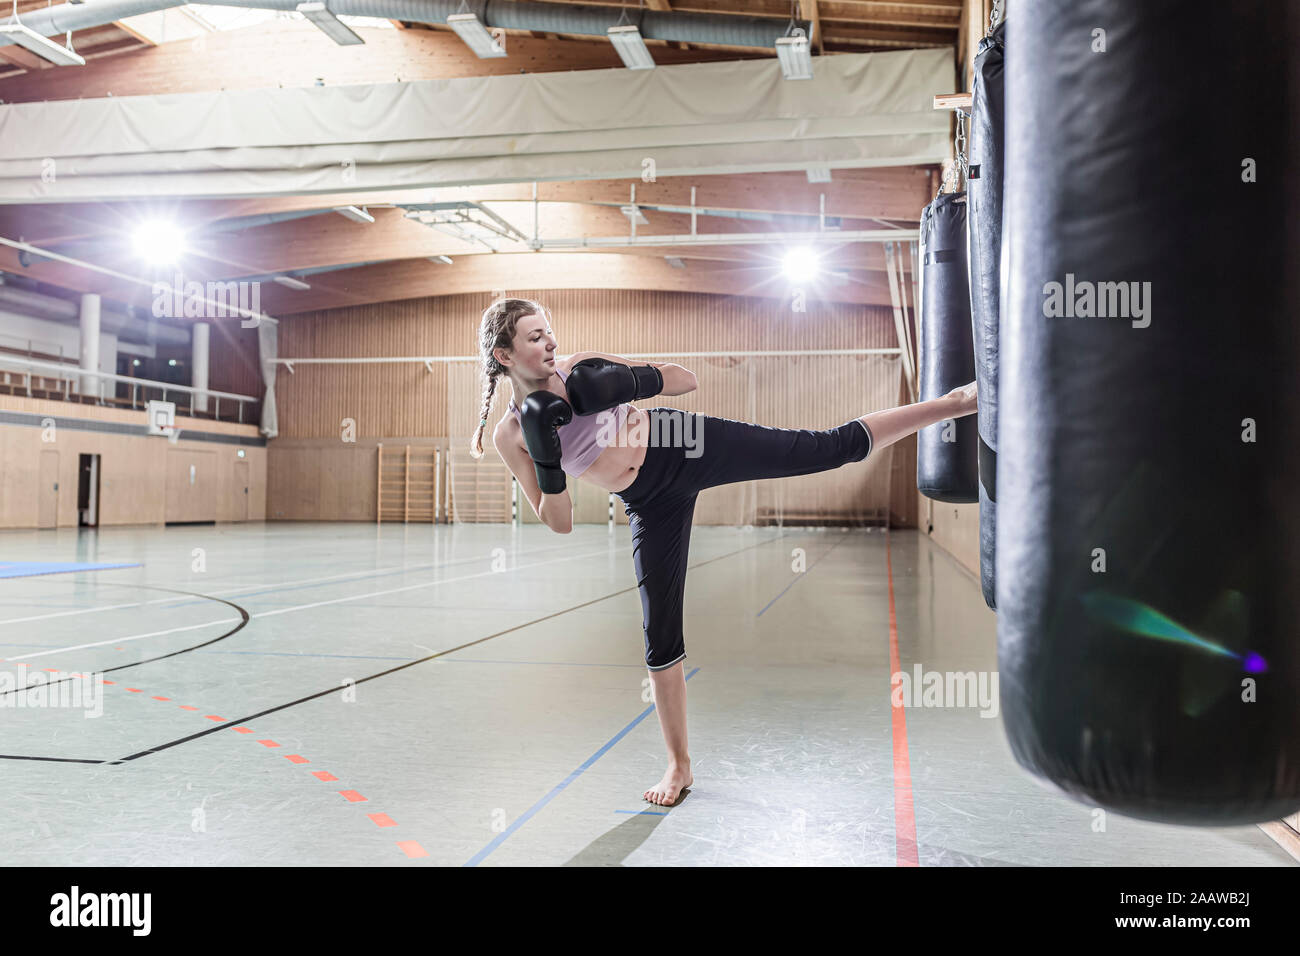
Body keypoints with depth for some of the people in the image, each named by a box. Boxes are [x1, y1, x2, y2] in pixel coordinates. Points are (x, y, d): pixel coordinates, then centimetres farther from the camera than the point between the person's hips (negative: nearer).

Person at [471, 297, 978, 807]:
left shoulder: (580, 366, -3)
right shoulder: (511, 435, -4)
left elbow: (687, 379, 2)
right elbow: (559, 522, -5)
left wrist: (634, 380, -17)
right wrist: (547, 459, -20)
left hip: (685, 447, 0)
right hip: (651, 505, 1)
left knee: (831, 447, -9)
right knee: (660, 631, 5)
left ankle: (954, 403, 2)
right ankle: (679, 765, 22)